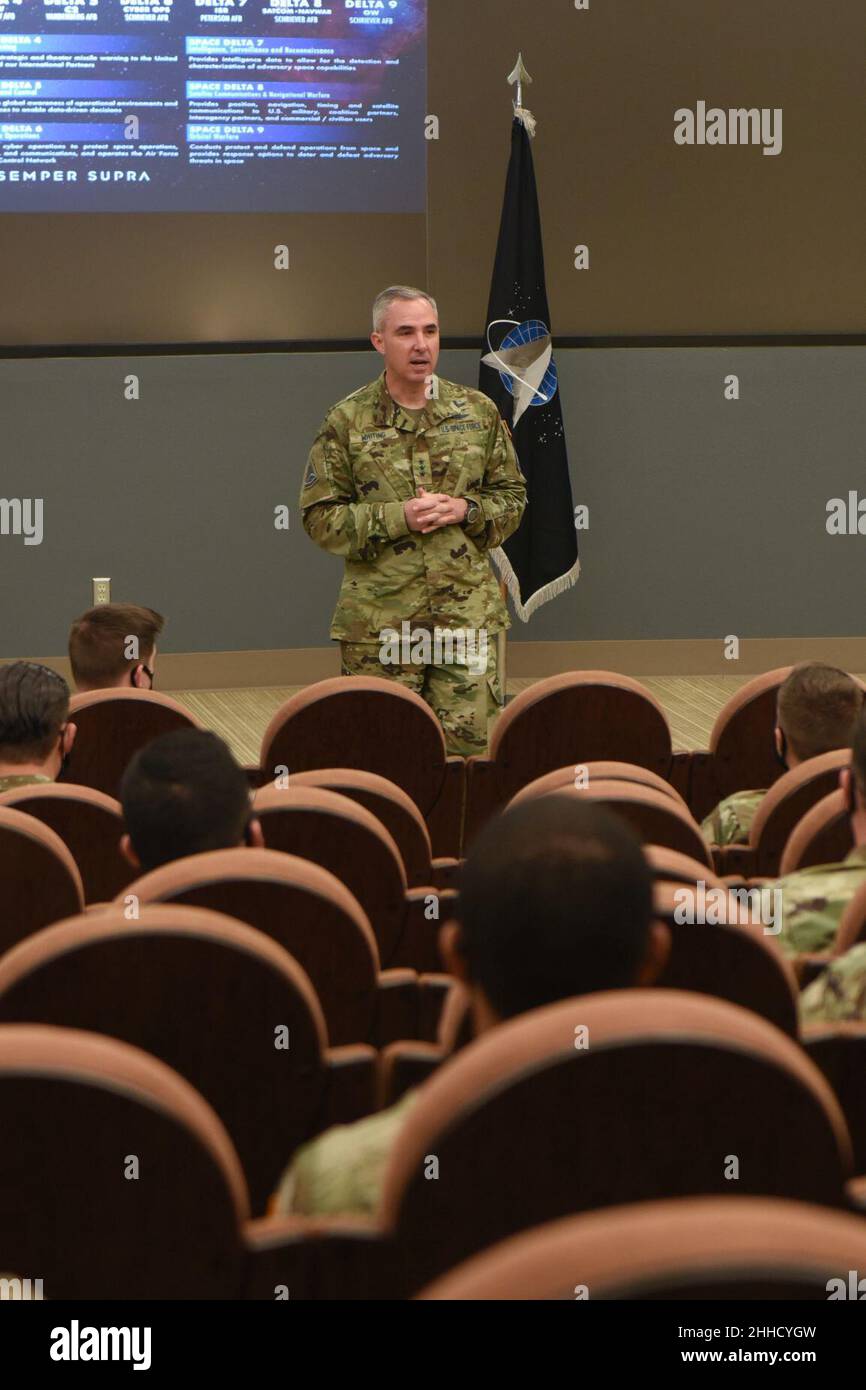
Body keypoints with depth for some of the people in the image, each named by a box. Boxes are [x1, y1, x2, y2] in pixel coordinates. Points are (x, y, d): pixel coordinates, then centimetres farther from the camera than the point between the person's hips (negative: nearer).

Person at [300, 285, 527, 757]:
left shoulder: (478, 412, 7)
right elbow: (319, 517, -1)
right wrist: (397, 518, -14)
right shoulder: (347, 422, 0)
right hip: (378, 620, -1)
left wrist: (466, 510, -8)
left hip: (467, 610, 2)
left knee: (467, 746, 0)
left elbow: (512, 497, 13)